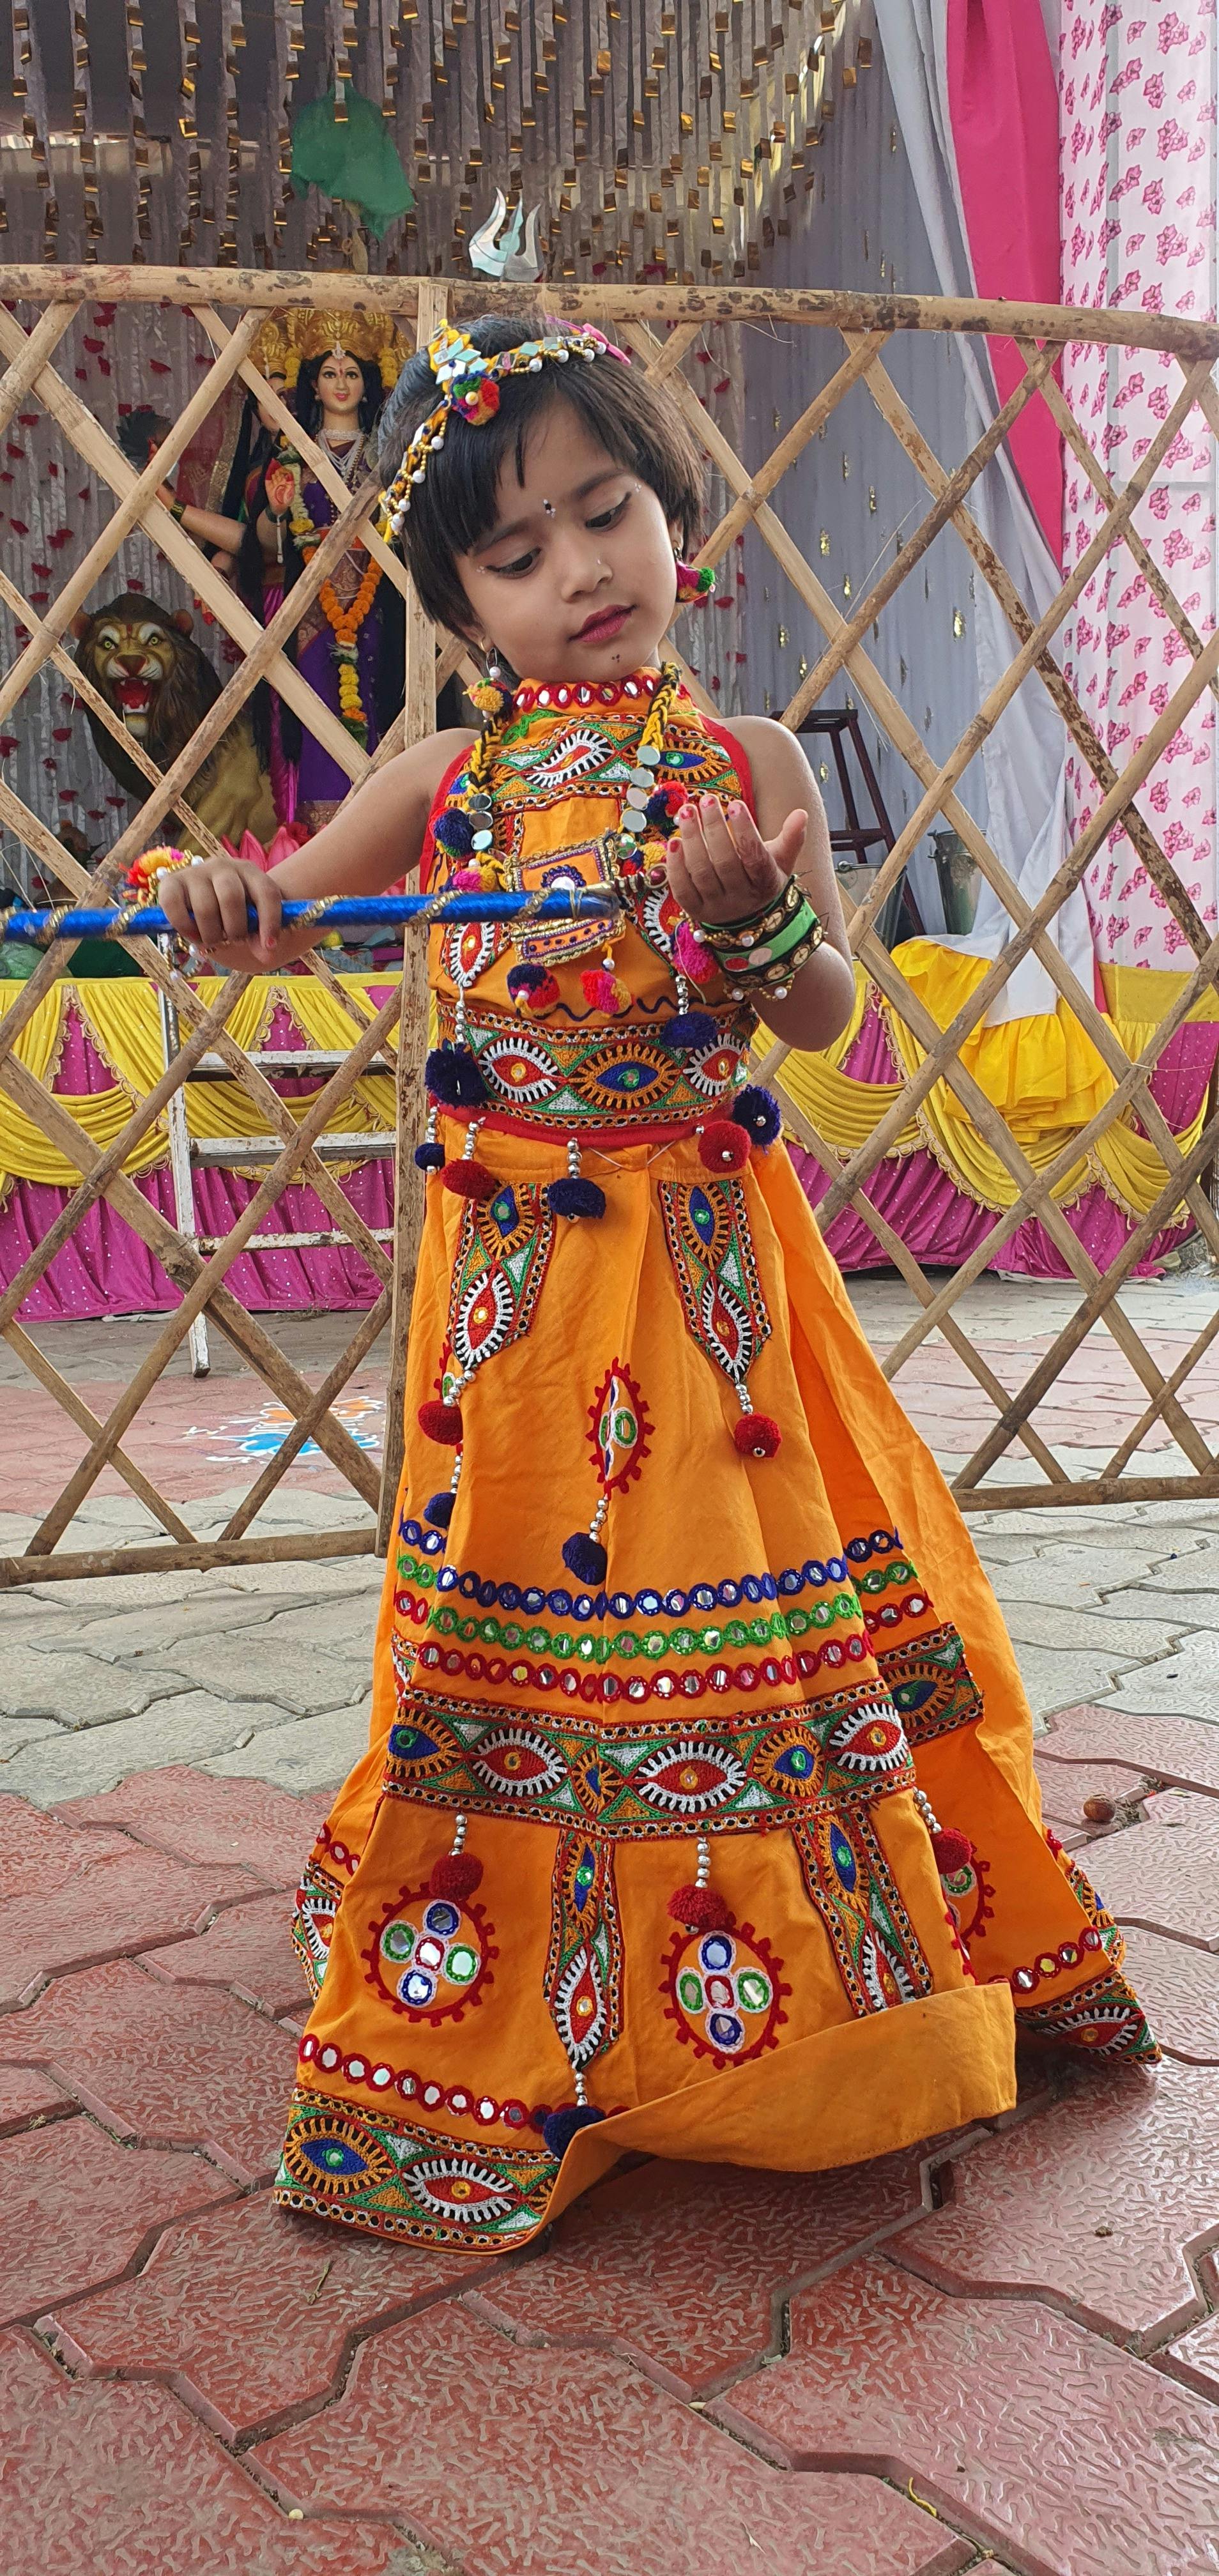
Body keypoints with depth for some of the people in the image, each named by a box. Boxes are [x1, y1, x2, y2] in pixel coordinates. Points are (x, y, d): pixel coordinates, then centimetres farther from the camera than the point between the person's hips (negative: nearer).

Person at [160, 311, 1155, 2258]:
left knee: (737, 1603, 7)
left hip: (705, 1259, 0)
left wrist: (753, 916, -23)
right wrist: (227, 908, -18)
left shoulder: (745, 765, 1)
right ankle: (504, 2011, 24)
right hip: (514, 1271, 1)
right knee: (519, 1615, 7)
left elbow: (826, 1018, -3)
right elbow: (281, 913, 5)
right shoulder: (449, 779, 4)